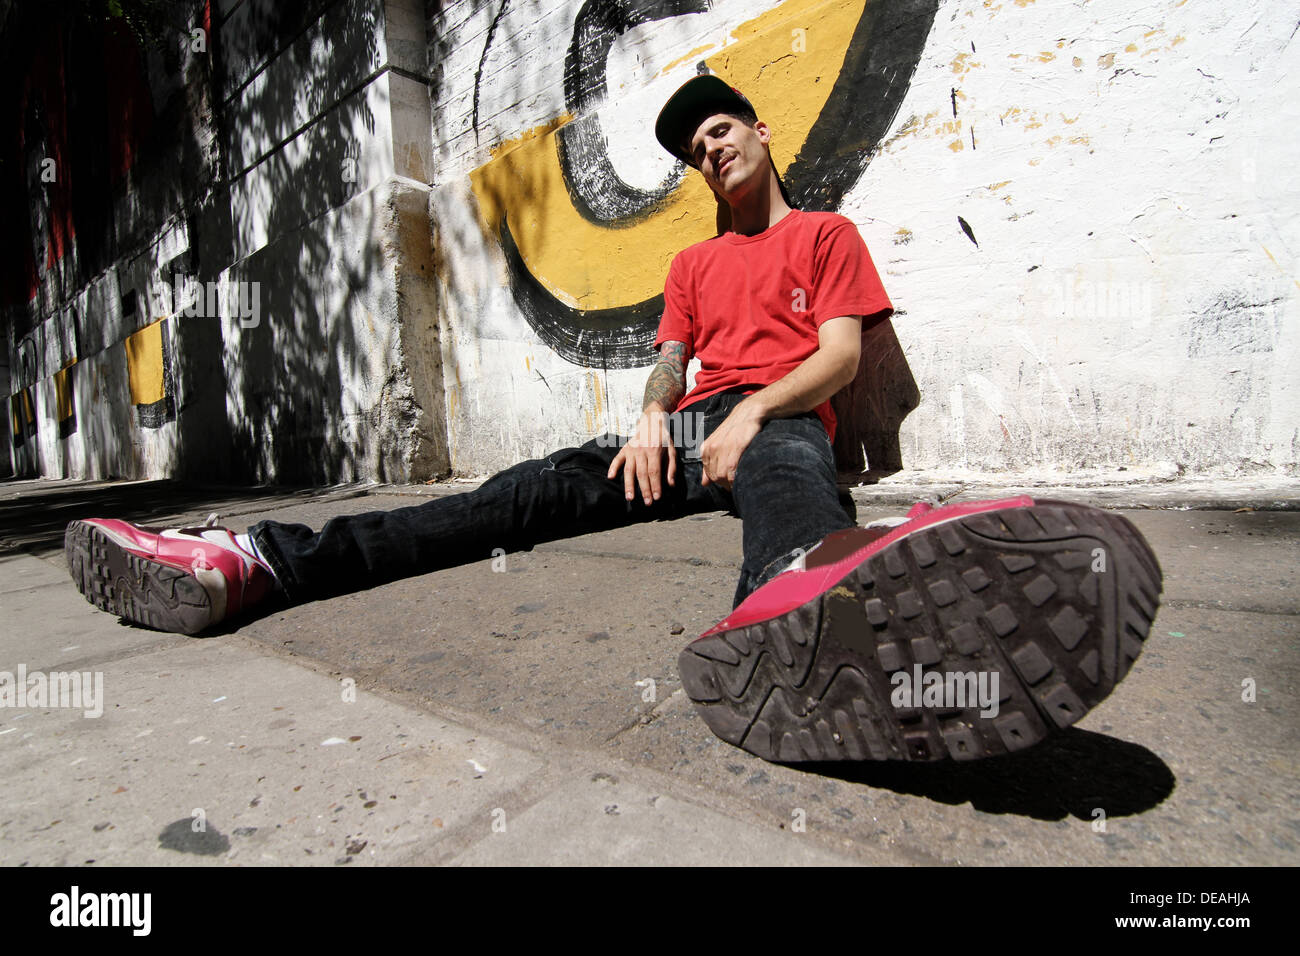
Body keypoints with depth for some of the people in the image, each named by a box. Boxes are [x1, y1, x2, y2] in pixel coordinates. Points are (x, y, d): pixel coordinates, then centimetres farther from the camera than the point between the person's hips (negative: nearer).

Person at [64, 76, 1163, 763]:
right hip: (690, 430, 4)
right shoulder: (692, 264, 28)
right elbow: (669, 360, 17)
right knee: (541, 489, -18)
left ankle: (795, 604, -79)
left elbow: (842, 354, 1)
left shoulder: (827, 234, 16)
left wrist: (751, 414, -15)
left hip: (778, 423, -3)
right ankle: (264, 561, -30)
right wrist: (653, 416, -7)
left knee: (785, 479, -41)